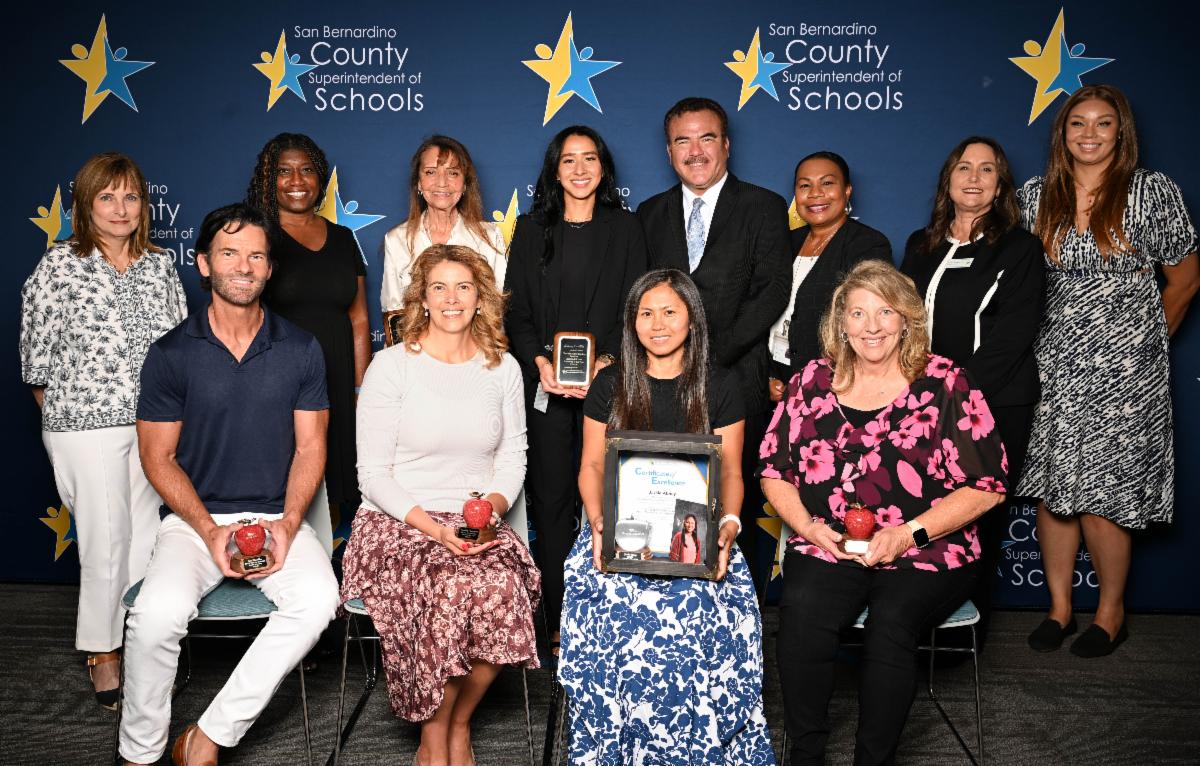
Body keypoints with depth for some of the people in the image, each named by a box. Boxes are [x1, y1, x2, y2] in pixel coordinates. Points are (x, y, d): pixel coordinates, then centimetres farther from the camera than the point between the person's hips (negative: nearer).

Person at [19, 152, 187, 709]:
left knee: (145, 535, 7)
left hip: (156, 423, 4)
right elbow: (36, 353, 1)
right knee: (105, 541, 1)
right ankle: (101, 653, 19)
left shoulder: (160, 265, 10)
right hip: (87, 426, -3)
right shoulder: (59, 264, -2)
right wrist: (62, 418, 3)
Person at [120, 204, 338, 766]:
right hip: (194, 518, -1)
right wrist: (210, 530, -13)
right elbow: (159, 457, 1)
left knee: (318, 599, -28)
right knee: (159, 611, -29)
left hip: (278, 516, 1)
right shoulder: (170, 354, 0)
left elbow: (309, 447, 4)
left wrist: (288, 524, -12)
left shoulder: (301, 350, 4)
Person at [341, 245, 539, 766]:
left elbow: (512, 459, 12)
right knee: (454, 589, -33)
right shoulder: (392, 366, -2)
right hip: (399, 523, -3)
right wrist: (433, 528, -17)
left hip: (478, 523, 3)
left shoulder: (503, 368, 10)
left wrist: (490, 508, -10)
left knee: (504, 587, -30)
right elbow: (373, 474, -4)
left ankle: (457, 723, -4)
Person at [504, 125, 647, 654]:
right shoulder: (531, 229, 11)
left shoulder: (625, 229, 9)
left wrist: (603, 364, -12)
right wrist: (540, 363, -10)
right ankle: (558, 622, 8)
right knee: (551, 498, 1)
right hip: (544, 384, 1)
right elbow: (516, 310, 7)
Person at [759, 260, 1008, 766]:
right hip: (827, 547, 2)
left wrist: (910, 533, -13)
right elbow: (774, 472, 12)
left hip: (926, 554, -2)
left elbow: (986, 487, -3)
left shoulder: (946, 384, -1)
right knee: (801, 609, -27)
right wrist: (808, 526, -6)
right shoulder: (812, 382, 8)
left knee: (891, 620, -30)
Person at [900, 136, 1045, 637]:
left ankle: (970, 621, 18)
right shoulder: (921, 246, 14)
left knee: (980, 514, 2)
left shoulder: (1020, 249, 1)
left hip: (995, 403, -3)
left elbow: (1011, 337, -7)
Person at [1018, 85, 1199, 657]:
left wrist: (1148, 338, 9)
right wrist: (1033, 341, 9)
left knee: (1102, 498, -1)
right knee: (1053, 491, 6)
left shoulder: (1153, 191, -2)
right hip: (1053, 367, 3)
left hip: (1124, 370, -3)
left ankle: (1111, 614, 19)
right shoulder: (1036, 196, 5)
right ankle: (1059, 606, 22)